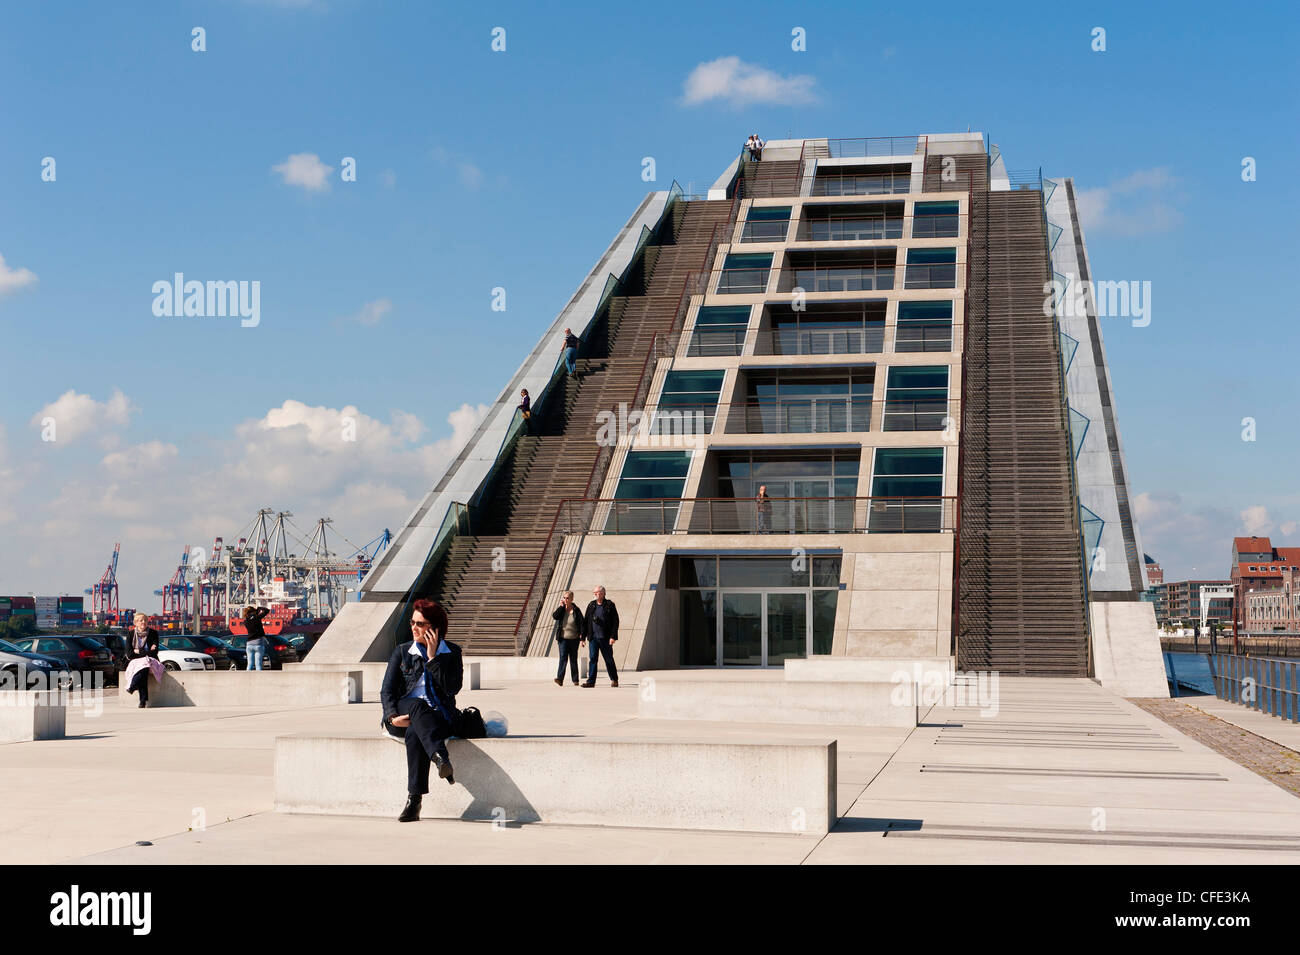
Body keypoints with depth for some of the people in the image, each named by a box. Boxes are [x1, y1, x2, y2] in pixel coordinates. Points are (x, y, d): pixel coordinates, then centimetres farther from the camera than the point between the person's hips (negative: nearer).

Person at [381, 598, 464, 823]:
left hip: (439, 718, -1)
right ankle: (441, 757, -60)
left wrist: (433, 658, -9)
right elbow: (387, 690, 4)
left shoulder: (452, 652, 8)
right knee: (417, 705, -37)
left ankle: (414, 800, -44)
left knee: (414, 734, -37)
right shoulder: (402, 652, 12)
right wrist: (393, 717, -16)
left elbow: (452, 688, -7)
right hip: (404, 718, 1)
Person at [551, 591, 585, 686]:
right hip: (563, 638, 0)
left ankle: (575, 680, 19)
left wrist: (582, 638, -7)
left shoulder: (576, 610, 0)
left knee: (573, 659, 9)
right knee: (563, 657, -15)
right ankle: (560, 679, -24)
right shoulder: (561, 609, 4)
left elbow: (581, 624, 0)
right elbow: (554, 616, -14)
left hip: (574, 639, 0)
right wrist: (561, 606, -12)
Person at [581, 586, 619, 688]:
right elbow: (585, 621, 13)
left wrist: (613, 636, -13)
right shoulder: (591, 605, 11)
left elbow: (615, 622, -4)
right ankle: (591, 681, -3)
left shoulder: (610, 605, -1)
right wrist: (583, 637, 8)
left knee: (609, 659, 5)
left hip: (605, 638, -3)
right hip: (593, 637, 3)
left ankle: (614, 680, 19)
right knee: (593, 659, -3)